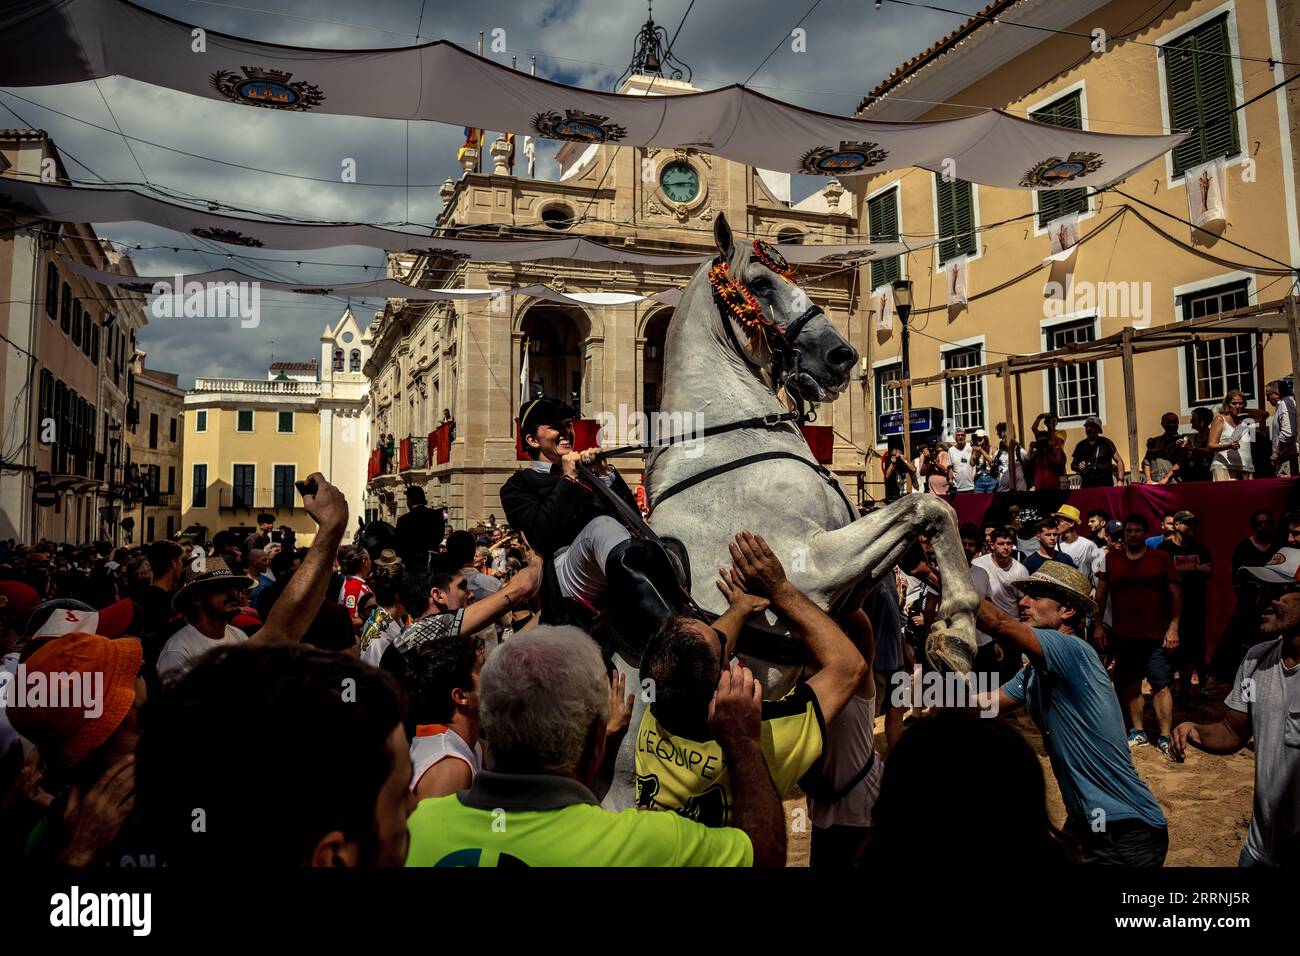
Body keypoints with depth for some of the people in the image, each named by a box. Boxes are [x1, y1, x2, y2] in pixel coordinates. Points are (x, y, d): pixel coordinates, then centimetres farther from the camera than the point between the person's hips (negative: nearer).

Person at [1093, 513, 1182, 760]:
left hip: (1155, 635, -3)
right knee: (1130, 684, 11)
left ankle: (1165, 738, 2)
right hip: (1122, 634, 3)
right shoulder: (1110, 558, 4)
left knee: (1160, 685, -5)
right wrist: (1098, 625, 5)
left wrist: (1173, 627, -7)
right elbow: (1101, 592, 8)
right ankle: (1138, 732, 23)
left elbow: (1176, 593, -1)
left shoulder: (1162, 558, -2)